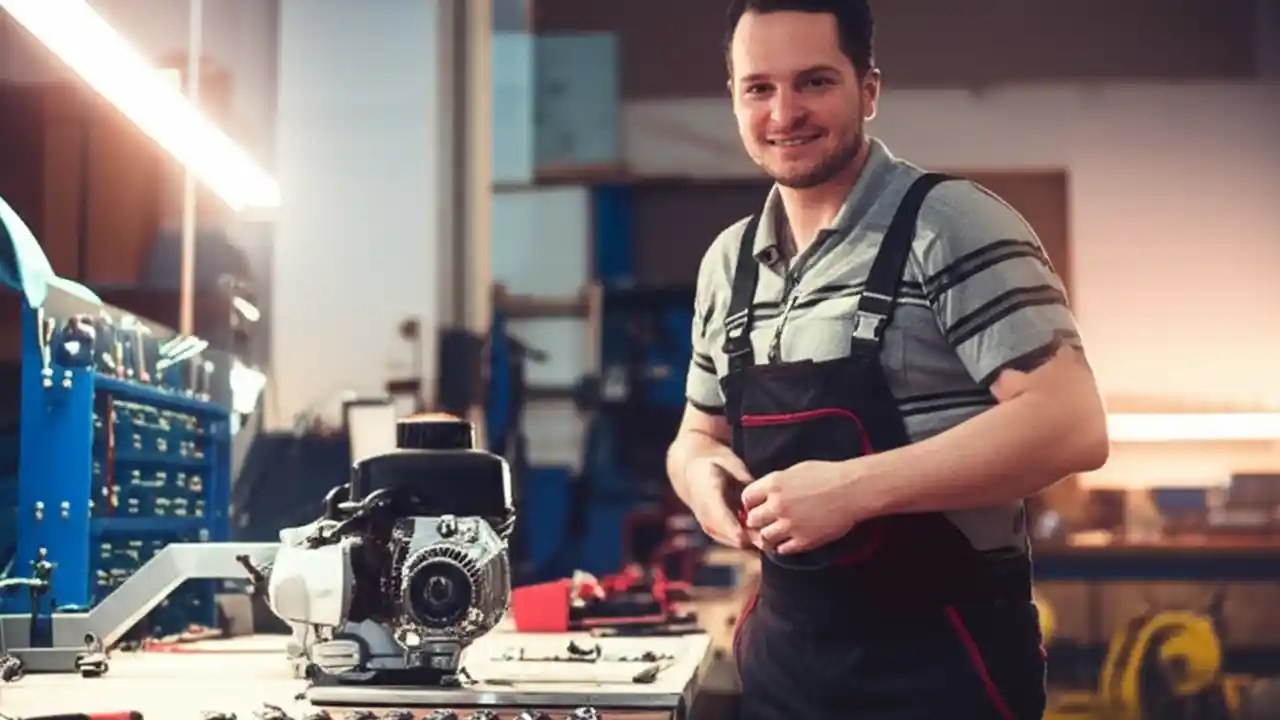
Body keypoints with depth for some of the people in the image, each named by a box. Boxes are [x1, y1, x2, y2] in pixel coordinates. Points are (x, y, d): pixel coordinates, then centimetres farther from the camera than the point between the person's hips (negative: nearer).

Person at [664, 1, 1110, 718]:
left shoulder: (952, 224, -13)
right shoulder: (727, 262, 7)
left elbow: (1070, 424, -20)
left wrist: (854, 487, -25)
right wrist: (701, 476, -6)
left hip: (940, 658, -6)